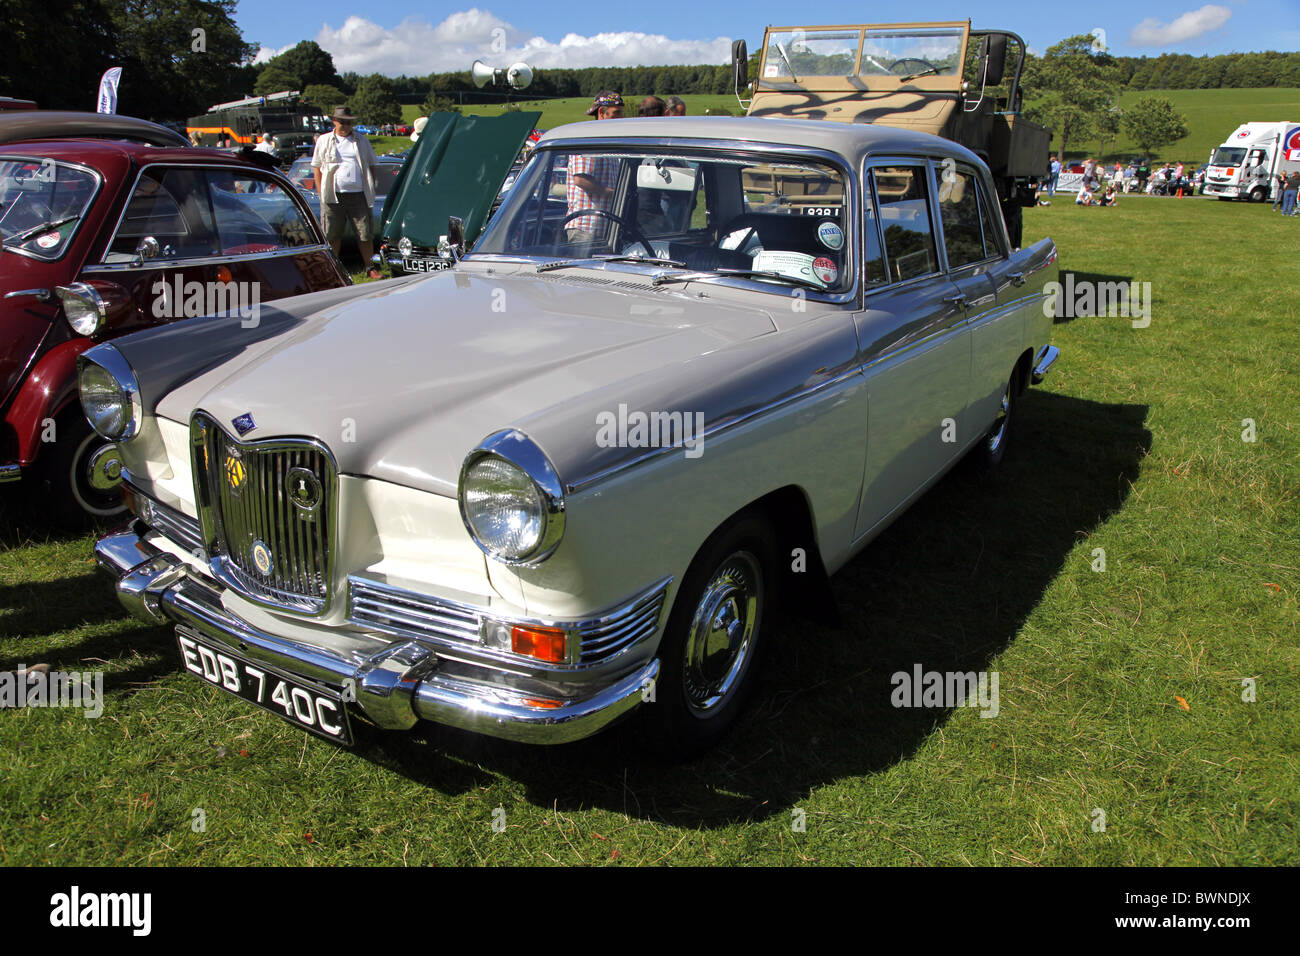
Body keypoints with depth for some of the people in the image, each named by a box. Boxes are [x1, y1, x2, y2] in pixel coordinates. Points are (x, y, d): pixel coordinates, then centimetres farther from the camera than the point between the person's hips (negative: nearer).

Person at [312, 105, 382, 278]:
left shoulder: (362, 141, 15)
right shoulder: (324, 141, 12)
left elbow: (371, 165, 17)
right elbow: (317, 167, 11)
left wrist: (371, 190, 7)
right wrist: (321, 193, 2)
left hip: (358, 195, 1)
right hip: (333, 196, 0)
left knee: (365, 234, 0)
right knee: (332, 236, 2)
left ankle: (370, 268, 9)